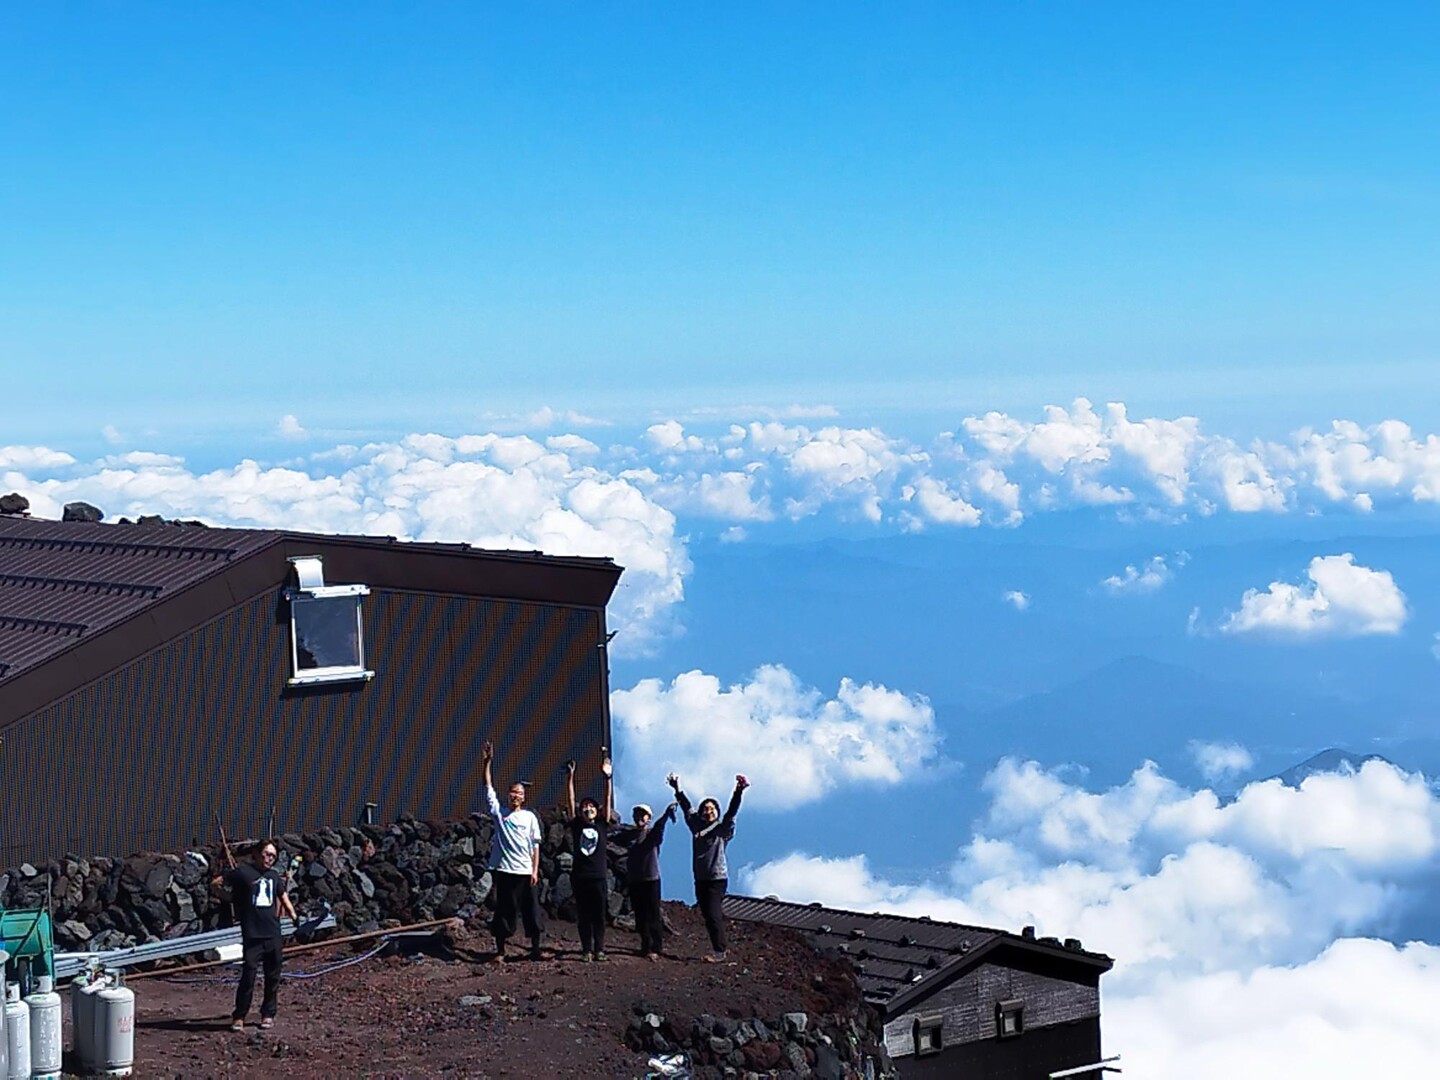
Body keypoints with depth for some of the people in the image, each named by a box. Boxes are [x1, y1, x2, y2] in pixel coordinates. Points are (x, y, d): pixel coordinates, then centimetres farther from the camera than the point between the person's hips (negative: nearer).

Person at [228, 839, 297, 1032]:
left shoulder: (274, 875, 13)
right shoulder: (243, 872, -4)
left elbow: (283, 898, 25)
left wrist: (294, 917, 18)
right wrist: (231, 898, -5)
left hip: (273, 934, 6)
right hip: (251, 934, -5)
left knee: (273, 976, 9)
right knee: (248, 975, -9)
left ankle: (268, 1014, 21)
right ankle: (238, 1017, 0)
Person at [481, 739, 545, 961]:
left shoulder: (530, 817, 6)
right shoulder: (498, 813, 5)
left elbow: (535, 846, 4)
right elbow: (489, 788, 0)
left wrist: (535, 870, -3)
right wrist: (487, 763, -8)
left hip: (525, 871, 0)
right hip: (504, 870, 0)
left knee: (531, 910, 3)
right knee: (503, 912, 3)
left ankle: (535, 948, 11)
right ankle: (500, 951, 10)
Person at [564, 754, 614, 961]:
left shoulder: (602, 825, 6)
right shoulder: (577, 825, 6)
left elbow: (608, 801, 1)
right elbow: (571, 801, 2)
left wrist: (607, 778, -9)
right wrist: (570, 777, -5)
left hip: (599, 876, 0)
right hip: (580, 876, 0)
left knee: (599, 916, 3)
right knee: (583, 916, 4)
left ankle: (599, 949, 9)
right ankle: (586, 950, 8)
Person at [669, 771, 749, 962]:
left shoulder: (722, 829, -4)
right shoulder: (696, 826, 9)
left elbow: (732, 812, -18)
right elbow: (687, 808, 18)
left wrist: (738, 792, -31)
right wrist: (677, 790, 19)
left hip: (717, 878, -6)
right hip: (700, 878, 6)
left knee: (713, 914, -11)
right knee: (707, 915, 7)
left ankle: (719, 951, -7)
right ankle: (717, 949, 13)